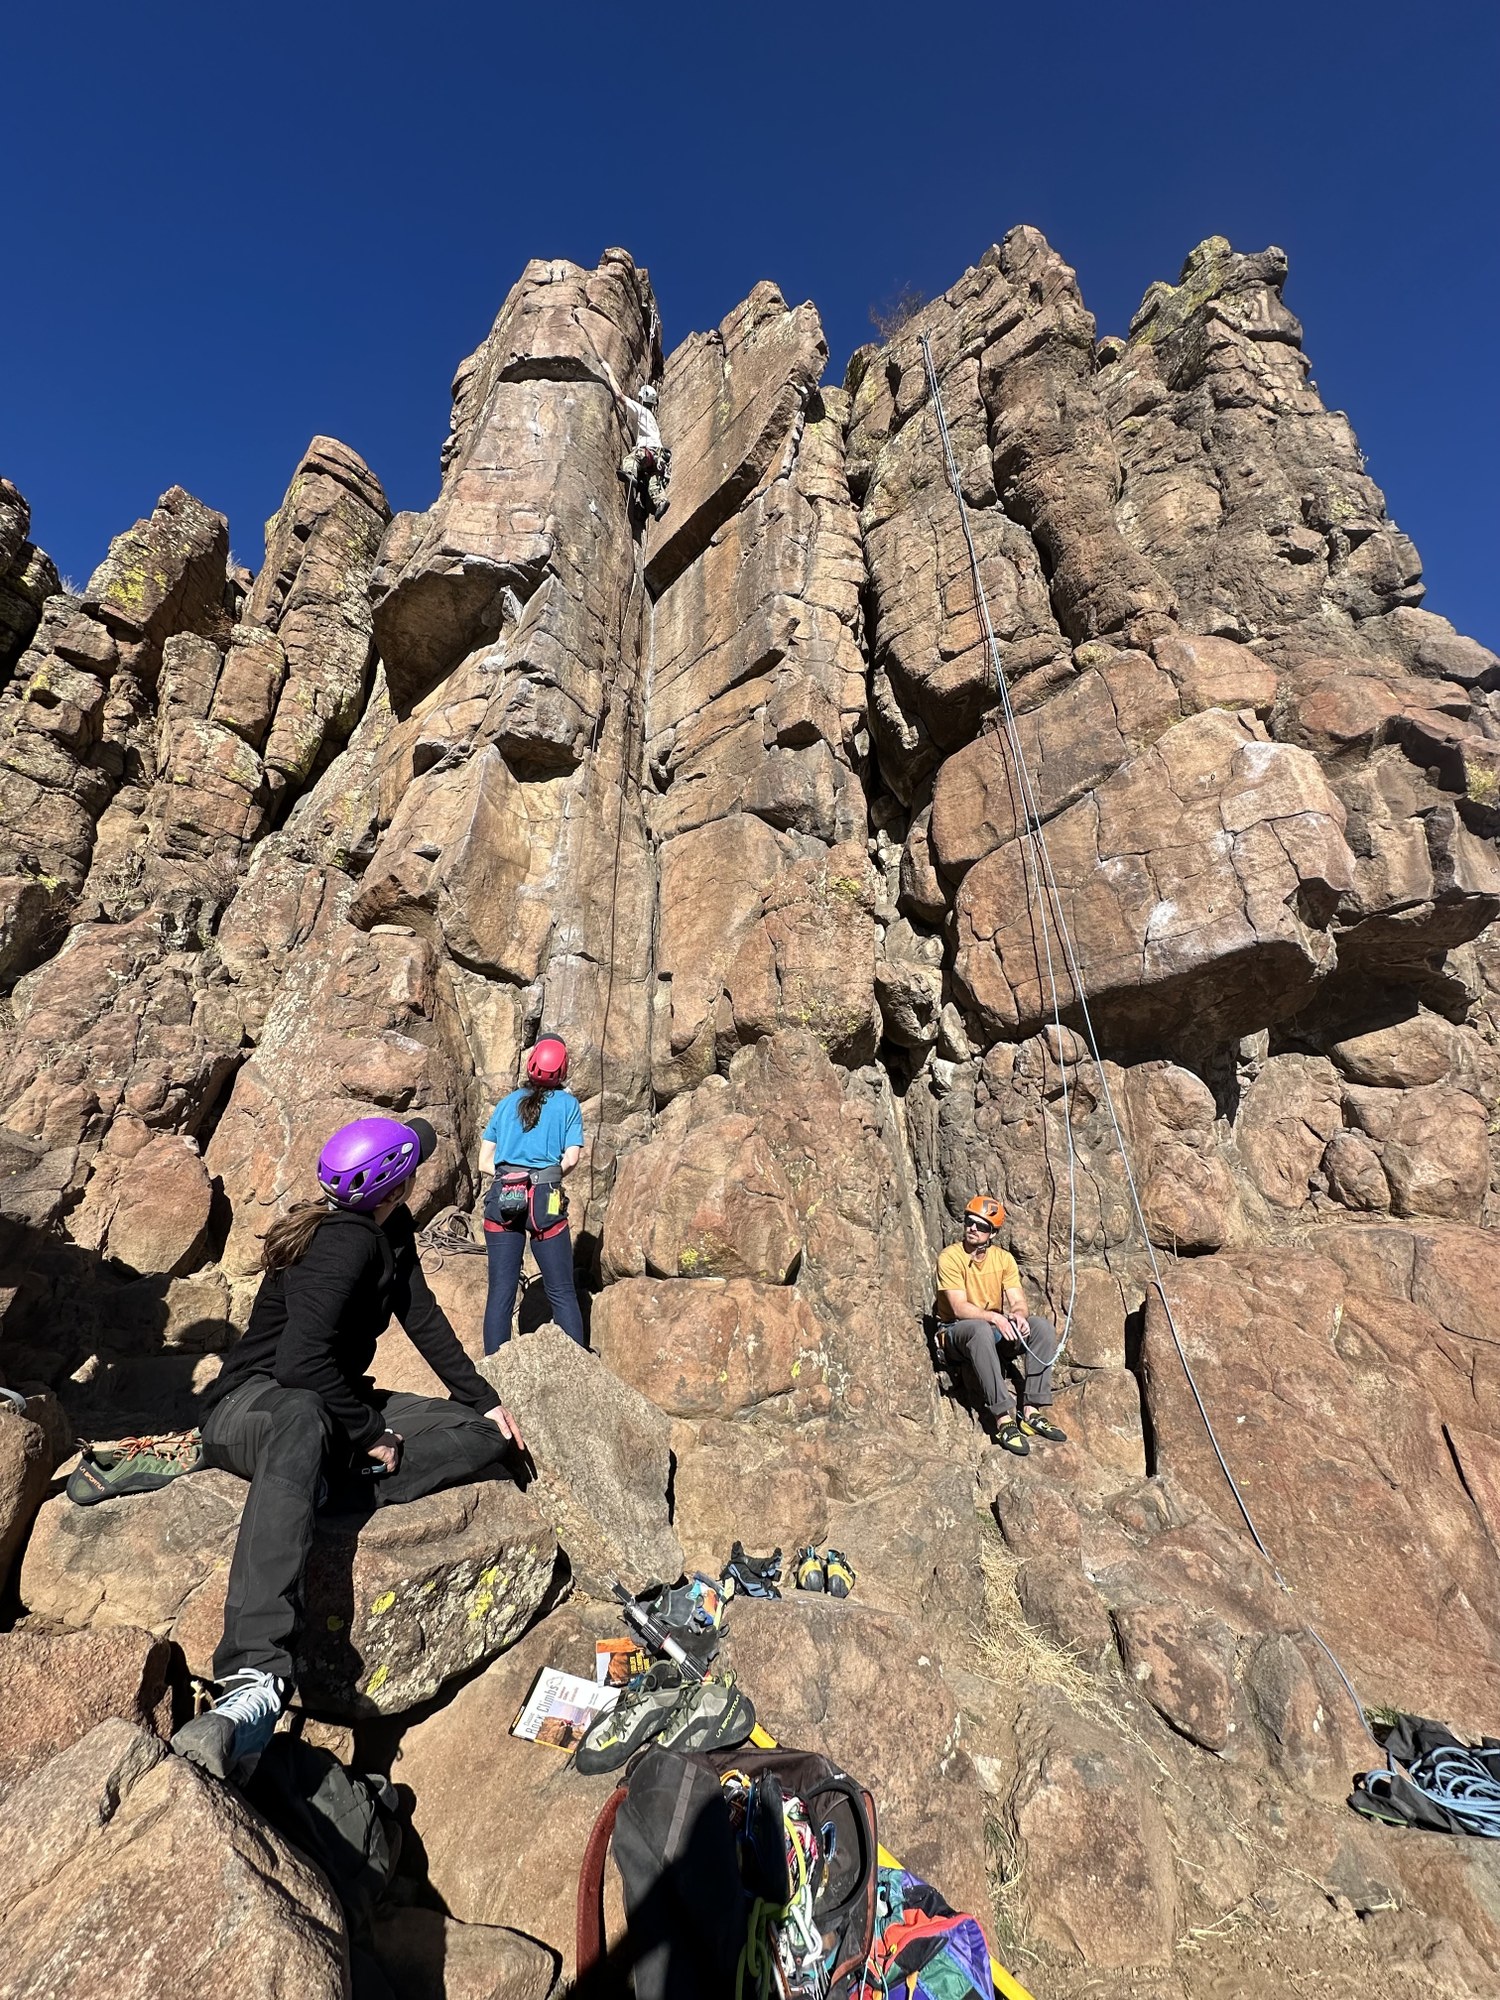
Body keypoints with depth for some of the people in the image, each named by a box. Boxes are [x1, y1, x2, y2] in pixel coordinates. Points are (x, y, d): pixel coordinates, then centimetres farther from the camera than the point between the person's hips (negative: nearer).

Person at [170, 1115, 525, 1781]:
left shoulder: (391, 1229, 2)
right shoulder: (344, 1244, -24)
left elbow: (423, 1316, 7)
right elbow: (300, 1363, -33)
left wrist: (485, 1400, 5)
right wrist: (368, 1435, -21)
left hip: (335, 1405, 8)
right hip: (253, 1403, -8)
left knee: (495, 1437, -9)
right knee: (302, 1420, -47)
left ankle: (342, 1484, -25)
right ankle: (255, 1683, -55)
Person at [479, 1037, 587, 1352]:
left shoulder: (507, 1103, 16)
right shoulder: (567, 1104, 7)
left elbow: (484, 1163, 13)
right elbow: (571, 1160, -1)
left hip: (502, 1199, 3)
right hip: (544, 1201, -3)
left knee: (500, 1293, 6)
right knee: (562, 1293, 4)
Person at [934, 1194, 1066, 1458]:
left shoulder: (1004, 1258, 3)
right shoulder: (950, 1257, -14)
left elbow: (1019, 1302, -3)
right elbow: (959, 1309, -21)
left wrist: (1018, 1315, -27)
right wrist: (994, 1317, -35)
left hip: (996, 1330, 5)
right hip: (957, 1332, -5)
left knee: (1044, 1327, -18)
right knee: (981, 1330, -39)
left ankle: (1031, 1411, -19)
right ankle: (1003, 1419, -37)